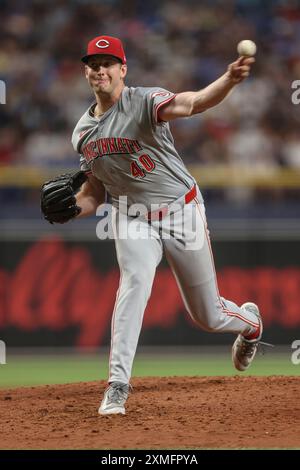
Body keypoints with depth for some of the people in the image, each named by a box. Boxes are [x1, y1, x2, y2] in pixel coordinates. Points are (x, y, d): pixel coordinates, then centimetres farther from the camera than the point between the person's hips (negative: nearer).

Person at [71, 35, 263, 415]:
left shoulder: (144, 102, -19)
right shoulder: (82, 133, 1)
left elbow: (193, 103, -40)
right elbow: (95, 191, 11)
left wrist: (229, 80, -61)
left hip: (181, 211, -3)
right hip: (131, 215, 3)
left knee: (208, 316, 7)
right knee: (134, 281, -27)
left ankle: (249, 321, 45)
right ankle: (118, 384, -28)